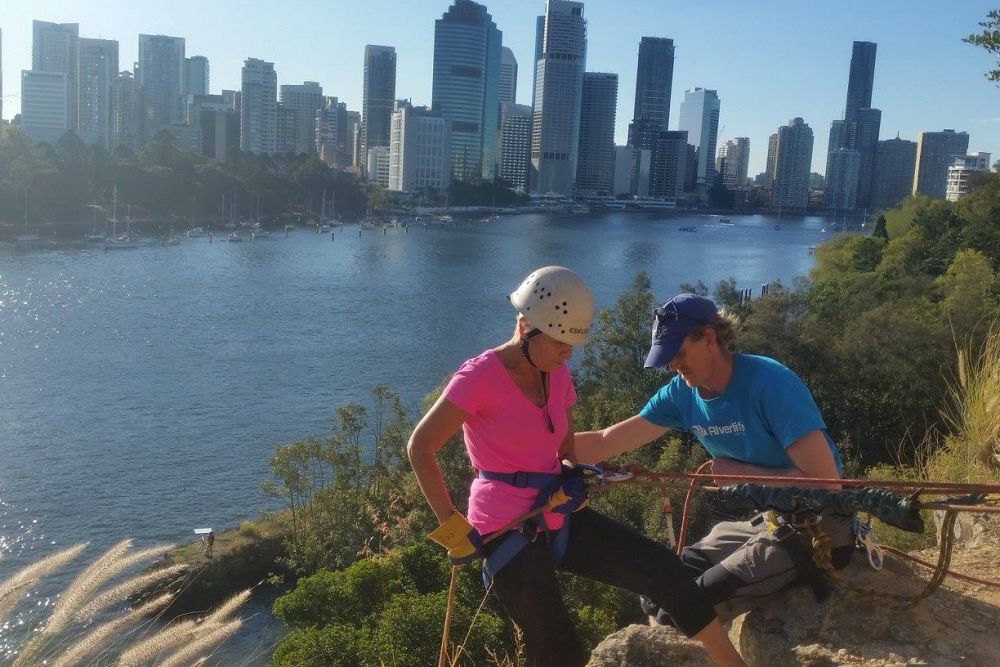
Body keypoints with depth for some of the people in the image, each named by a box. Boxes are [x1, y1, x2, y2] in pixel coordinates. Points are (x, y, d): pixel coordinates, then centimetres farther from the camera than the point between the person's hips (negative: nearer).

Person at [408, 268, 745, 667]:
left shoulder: (557, 376, 5)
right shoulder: (480, 376, -16)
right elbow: (420, 448, -18)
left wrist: (575, 480, -2)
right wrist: (452, 527, -19)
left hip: (558, 517, 7)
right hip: (508, 530, -7)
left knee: (664, 569, -4)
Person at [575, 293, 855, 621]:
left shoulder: (769, 384, -22)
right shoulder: (681, 393, -3)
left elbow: (825, 480, -24)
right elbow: (605, 442, -1)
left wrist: (740, 471, -18)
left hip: (818, 524, -7)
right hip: (768, 519, 8)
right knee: (660, 590, 7)